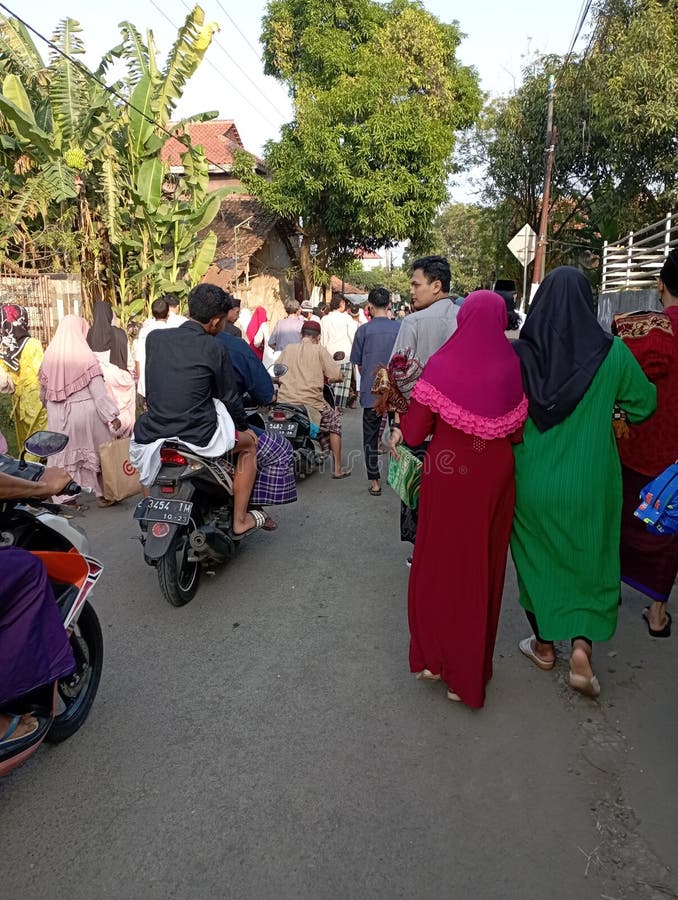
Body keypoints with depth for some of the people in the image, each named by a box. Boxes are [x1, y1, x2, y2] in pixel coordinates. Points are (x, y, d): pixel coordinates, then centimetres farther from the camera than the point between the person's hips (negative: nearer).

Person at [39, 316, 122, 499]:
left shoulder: (49, 355, -1)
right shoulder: (85, 356, -13)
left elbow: (44, 389, 9)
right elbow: (98, 390, -16)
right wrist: (112, 416, -14)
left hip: (58, 416, 4)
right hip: (85, 412, -3)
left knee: (63, 453, 13)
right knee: (97, 451, 11)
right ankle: (105, 493, 20)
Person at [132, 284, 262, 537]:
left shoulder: (154, 338, 5)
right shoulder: (214, 348, -6)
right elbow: (229, 397, 3)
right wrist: (244, 426, 22)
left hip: (151, 437, 4)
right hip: (198, 439, -4)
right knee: (249, 442, 23)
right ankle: (240, 520, 22)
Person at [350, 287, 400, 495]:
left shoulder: (364, 330, -6)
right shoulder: (400, 328, -3)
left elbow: (358, 365, 3)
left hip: (371, 392, -1)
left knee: (370, 438, 9)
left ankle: (374, 482, 9)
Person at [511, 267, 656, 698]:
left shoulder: (517, 353, -12)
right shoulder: (611, 351, -11)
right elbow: (645, 403, 2)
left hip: (532, 481, 1)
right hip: (589, 482, 0)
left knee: (538, 556, 19)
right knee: (590, 560, 18)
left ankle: (544, 644, 31)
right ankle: (582, 646, 7)